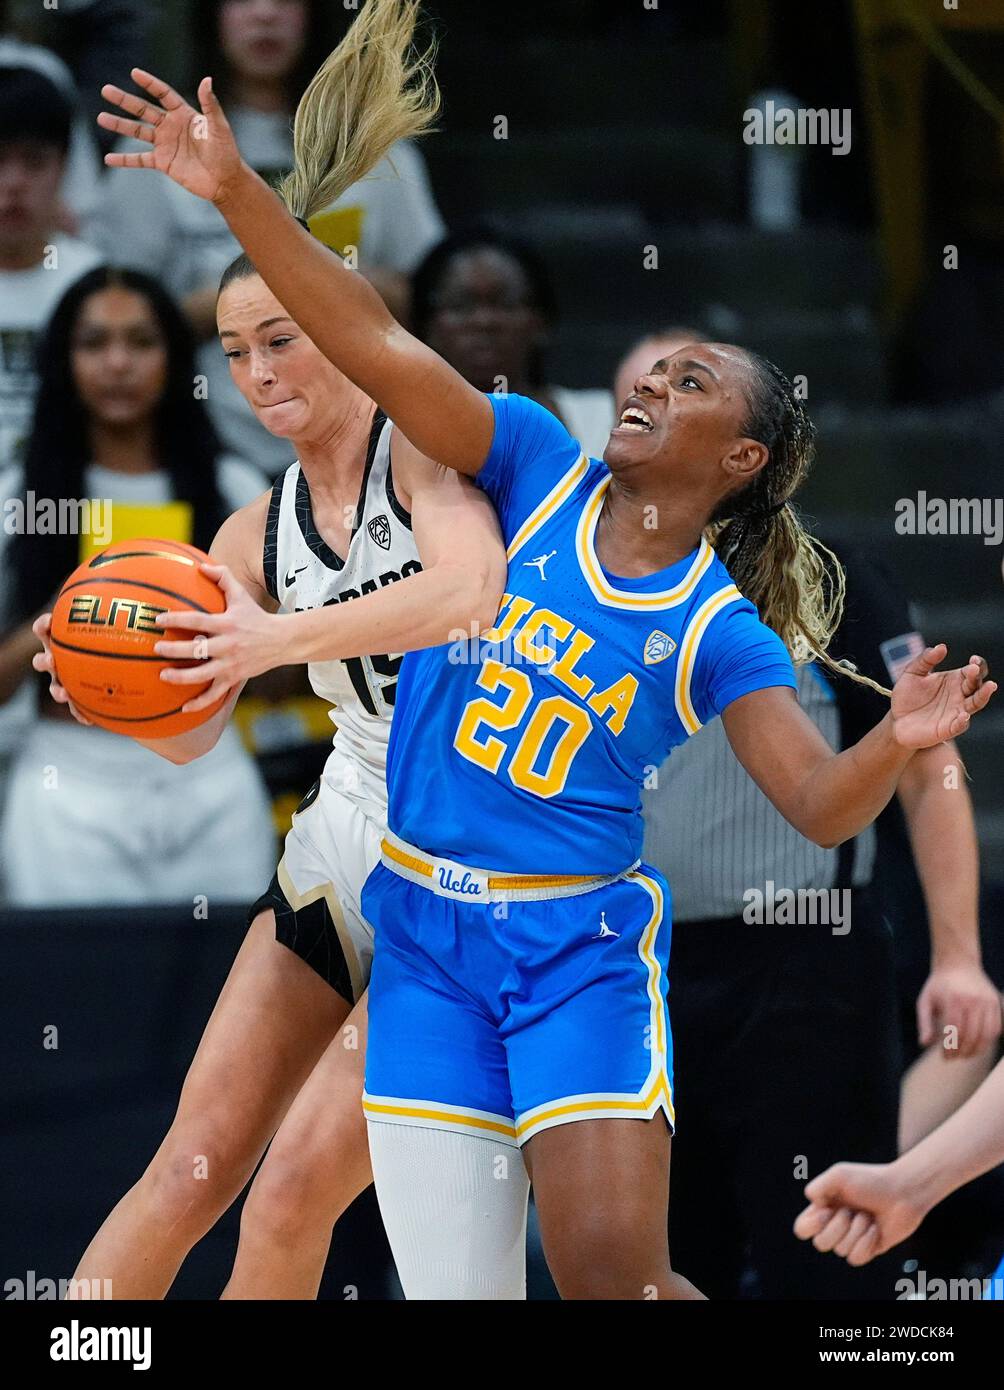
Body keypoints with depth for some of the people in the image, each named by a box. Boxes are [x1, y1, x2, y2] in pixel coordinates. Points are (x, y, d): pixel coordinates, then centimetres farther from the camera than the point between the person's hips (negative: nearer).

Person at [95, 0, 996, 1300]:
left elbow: (818, 802, -6)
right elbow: (381, 350, -7)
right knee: (452, 1288, 1)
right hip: (422, 931, 2)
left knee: (614, 1274, -16)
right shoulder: (538, 470, 2)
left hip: (579, 941, -2)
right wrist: (238, 194, -16)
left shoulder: (719, 634, -1)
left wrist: (896, 740, -28)